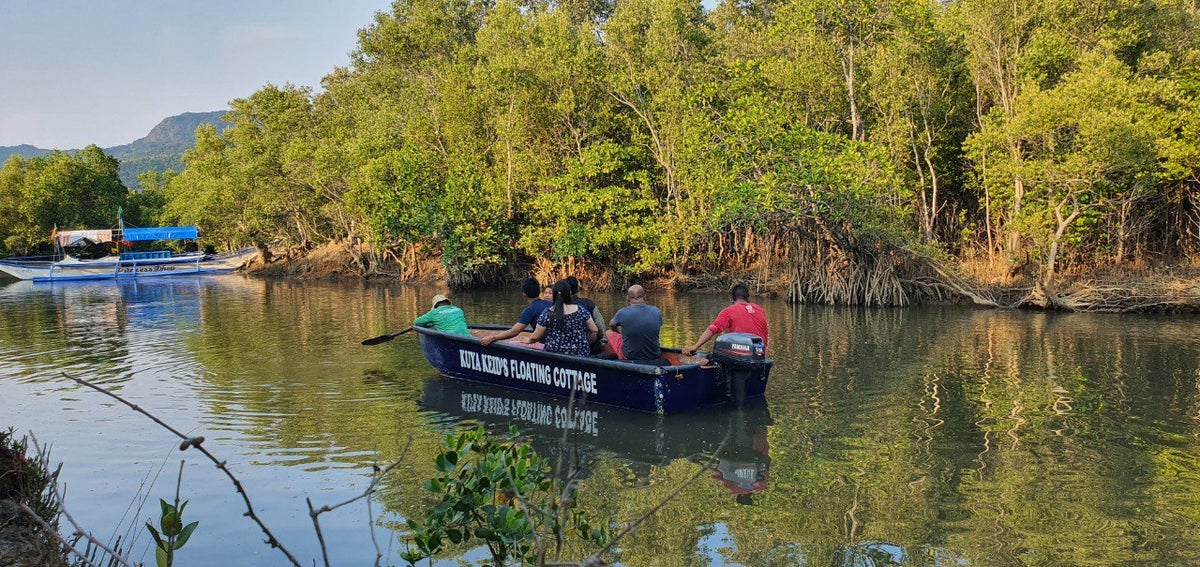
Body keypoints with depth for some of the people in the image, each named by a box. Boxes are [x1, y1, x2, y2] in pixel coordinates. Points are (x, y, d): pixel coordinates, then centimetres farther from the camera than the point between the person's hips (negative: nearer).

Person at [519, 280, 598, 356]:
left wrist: (529, 340, 23)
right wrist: (587, 343, 23)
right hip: (580, 355, 2)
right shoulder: (581, 311, -1)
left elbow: (535, 337, 1)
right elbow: (594, 331, 4)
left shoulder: (547, 314, -6)